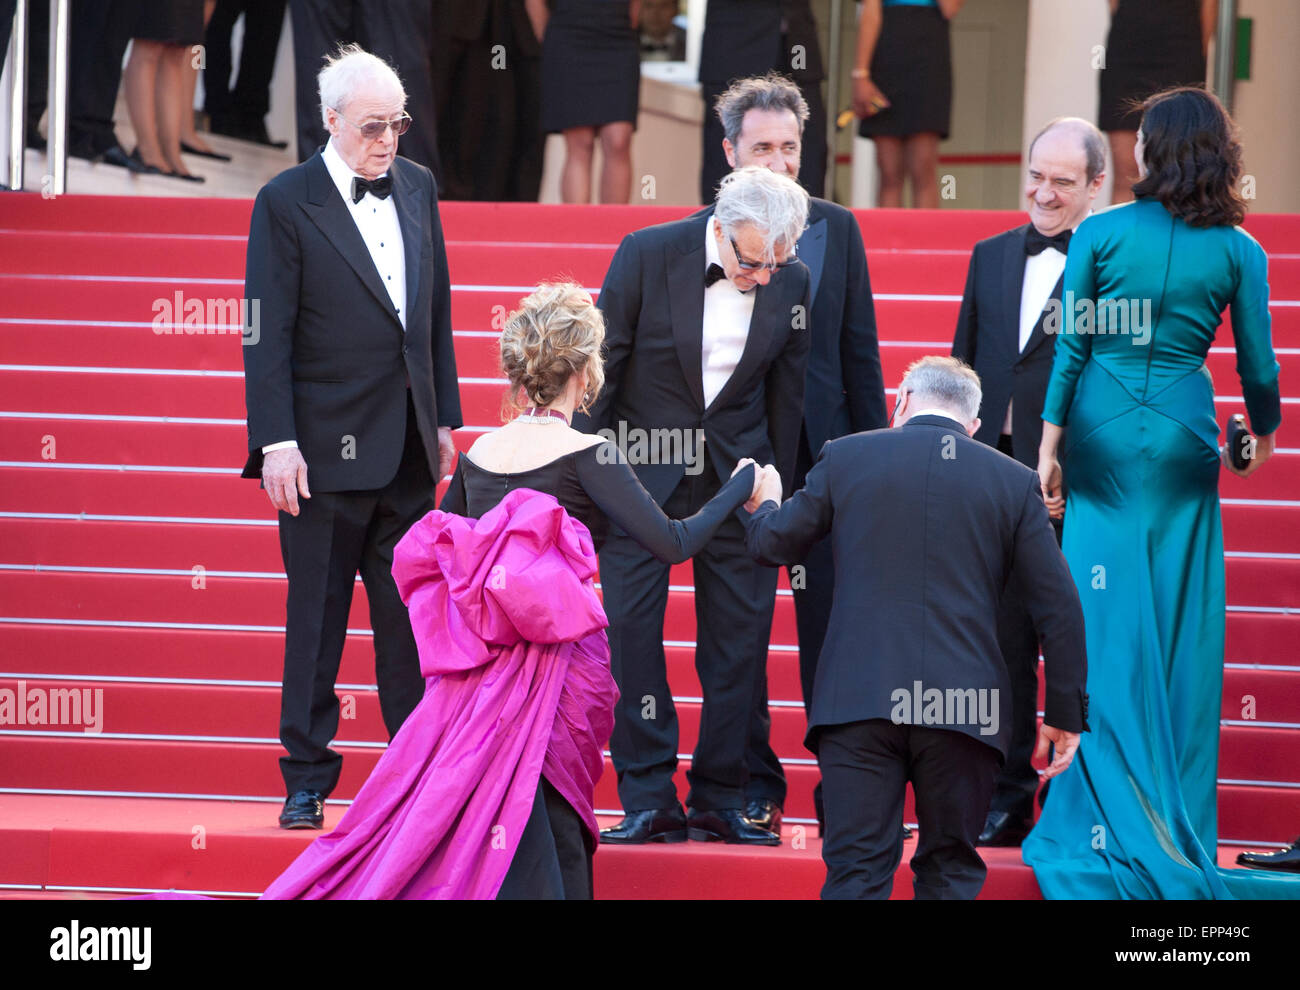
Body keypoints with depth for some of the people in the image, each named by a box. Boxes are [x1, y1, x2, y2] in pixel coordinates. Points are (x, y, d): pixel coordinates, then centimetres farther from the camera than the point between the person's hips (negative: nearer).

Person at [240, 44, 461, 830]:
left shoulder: (417, 187, 10)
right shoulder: (287, 203, -6)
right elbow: (268, 335, -8)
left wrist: (444, 415, 12)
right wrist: (277, 442, -13)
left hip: (408, 446, 5)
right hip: (327, 446, -4)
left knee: (412, 617, 6)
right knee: (316, 618, 3)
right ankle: (307, 781, 11)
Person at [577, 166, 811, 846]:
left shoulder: (792, 282, -5)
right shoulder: (647, 254, -13)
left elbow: (786, 394, 7)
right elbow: (604, 364, -5)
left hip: (737, 472, 2)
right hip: (644, 466, -2)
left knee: (739, 635, 1)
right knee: (629, 624, -7)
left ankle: (720, 801, 9)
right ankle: (649, 801, -1)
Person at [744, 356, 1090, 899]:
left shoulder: (846, 457, 6)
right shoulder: (1015, 482, 7)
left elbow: (773, 543, 16)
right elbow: (1059, 608, 4)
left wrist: (765, 505, 40)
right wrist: (1066, 712, 11)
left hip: (858, 698, -1)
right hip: (964, 707, 1)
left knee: (855, 870, -1)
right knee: (950, 871, 12)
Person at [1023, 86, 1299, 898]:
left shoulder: (1099, 235, -3)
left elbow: (1071, 346, -4)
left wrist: (1050, 444, 1)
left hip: (1103, 434, -1)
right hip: (1184, 436, 1)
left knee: (1111, 625, 2)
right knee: (1183, 628, 5)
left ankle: (1114, 816, -1)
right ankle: (1180, 821, 8)